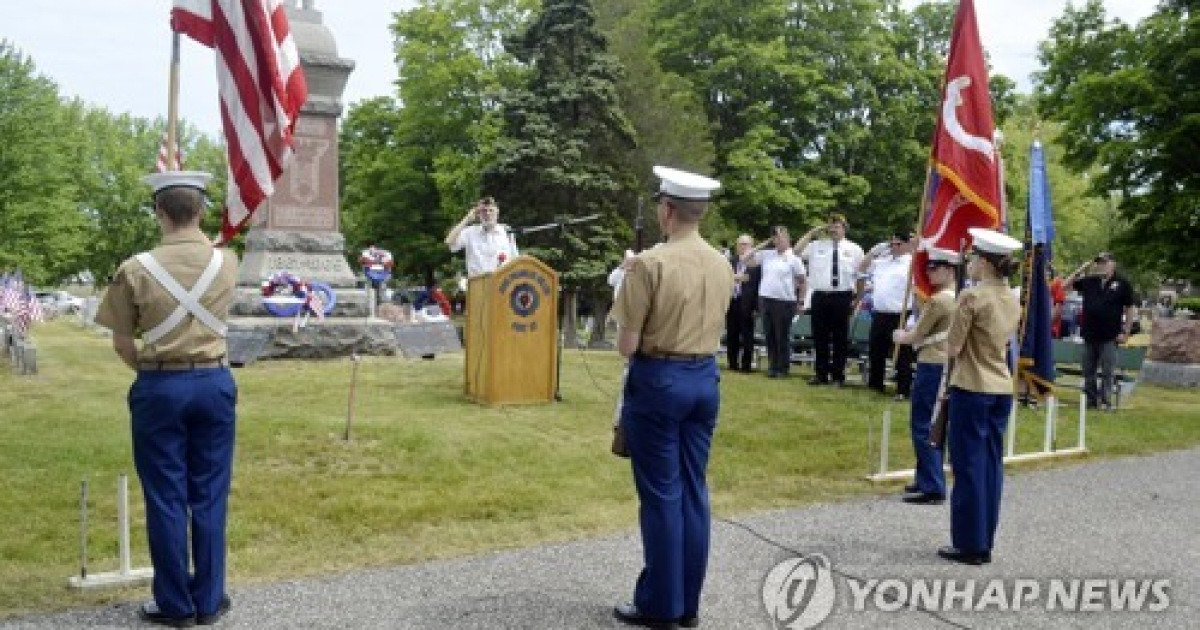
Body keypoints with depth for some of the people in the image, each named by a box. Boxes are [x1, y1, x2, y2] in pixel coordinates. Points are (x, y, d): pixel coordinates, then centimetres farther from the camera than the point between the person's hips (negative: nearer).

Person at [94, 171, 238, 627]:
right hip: (214, 383, 2)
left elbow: (122, 343, 0)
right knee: (210, 495, 10)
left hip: (160, 387, -2)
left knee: (165, 498, 8)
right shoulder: (227, 263, -3)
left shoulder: (136, 269, -10)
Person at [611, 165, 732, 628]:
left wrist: (628, 342, 6)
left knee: (661, 495, 3)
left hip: (658, 381, -6)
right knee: (693, 491, 13)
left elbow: (627, 346, -13)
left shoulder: (649, 263, -16)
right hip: (705, 380, 6)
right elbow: (713, 329, 12)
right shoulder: (723, 265, 5)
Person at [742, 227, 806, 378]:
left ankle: (783, 368, 10)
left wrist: (800, 302, -3)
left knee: (782, 336, 1)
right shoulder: (766, 254, 9)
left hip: (785, 301, -4)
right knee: (769, 335, 9)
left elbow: (802, 281, 1)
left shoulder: (793, 258, -2)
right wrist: (762, 245, 7)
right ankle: (772, 367, 18)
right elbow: (745, 260, 10)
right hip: (766, 299, 5)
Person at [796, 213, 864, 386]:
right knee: (820, 337, 5)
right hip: (820, 296, 2)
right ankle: (821, 374, 15)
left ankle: (838, 375, 14)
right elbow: (797, 250, 0)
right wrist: (813, 231, 0)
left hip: (842, 297, -1)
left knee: (840, 337, 4)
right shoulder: (817, 245, 8)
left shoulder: (854, 249, 6)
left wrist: (857, 299, 2)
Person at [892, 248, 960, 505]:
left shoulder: (938, 300, -16)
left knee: (923, 425, -5)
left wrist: (900, 336, 11)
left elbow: (916, 335, -8)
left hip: (932, 365, -9)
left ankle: (932, 487, -5)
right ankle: (927, 480, 24)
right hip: (949, 365, 9)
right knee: (935, 425, 16)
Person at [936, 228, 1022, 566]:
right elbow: (1003, 342, 14)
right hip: (1002, 389, 7)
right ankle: (985, 544, 18)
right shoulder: (1013, 300, 8)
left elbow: (953, 349, -12)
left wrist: (950, 349, 7)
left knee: (969, 465, 0)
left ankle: (969, 544, 6)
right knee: (991, 465, 11)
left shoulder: (971, 296, -14)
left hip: (971, 388, -7)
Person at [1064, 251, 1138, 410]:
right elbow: (1068, 283, 14)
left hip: (1109, 336, -4)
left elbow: (1131, 309, 1)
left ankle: (1105, 401, 6)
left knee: (1107, 372, -1)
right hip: (1089, 334, 4)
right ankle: (1090, 400, 18)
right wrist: (1082, 268, 3)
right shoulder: (1089, 282, 9)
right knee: (1088, 371, 9)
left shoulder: (1122, 284, 0)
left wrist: (1126, 332, -5)